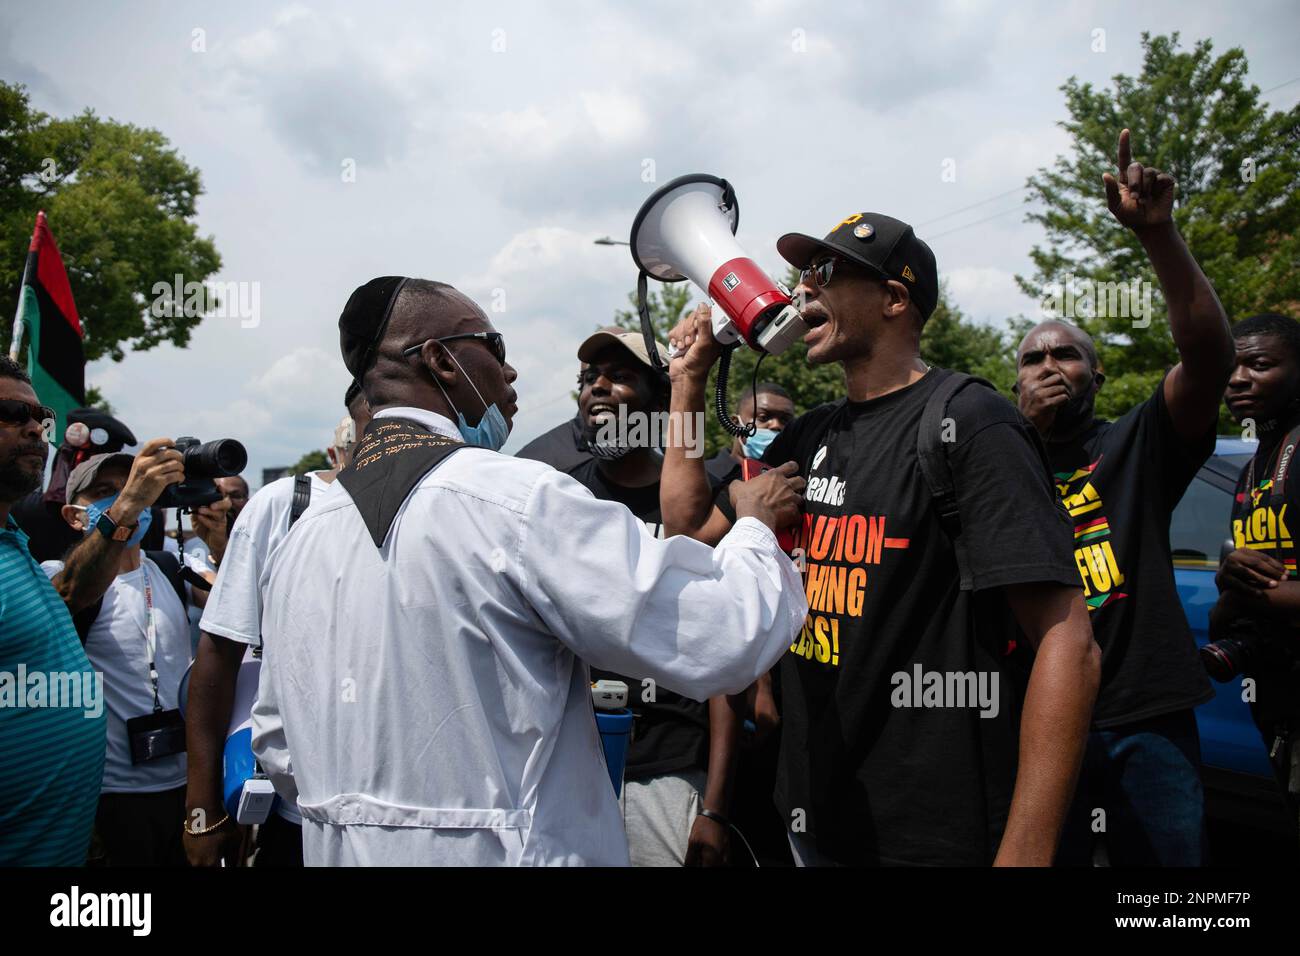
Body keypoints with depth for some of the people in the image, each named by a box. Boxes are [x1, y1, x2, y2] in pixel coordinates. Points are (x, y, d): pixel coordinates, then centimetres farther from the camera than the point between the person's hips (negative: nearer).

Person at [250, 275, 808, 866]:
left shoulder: (303, 536, 3)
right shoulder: (516, 498, -20)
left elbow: (279, 749, 12)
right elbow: (725, 639, -20)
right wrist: (756, 523, -1)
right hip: (505, 849, -6)